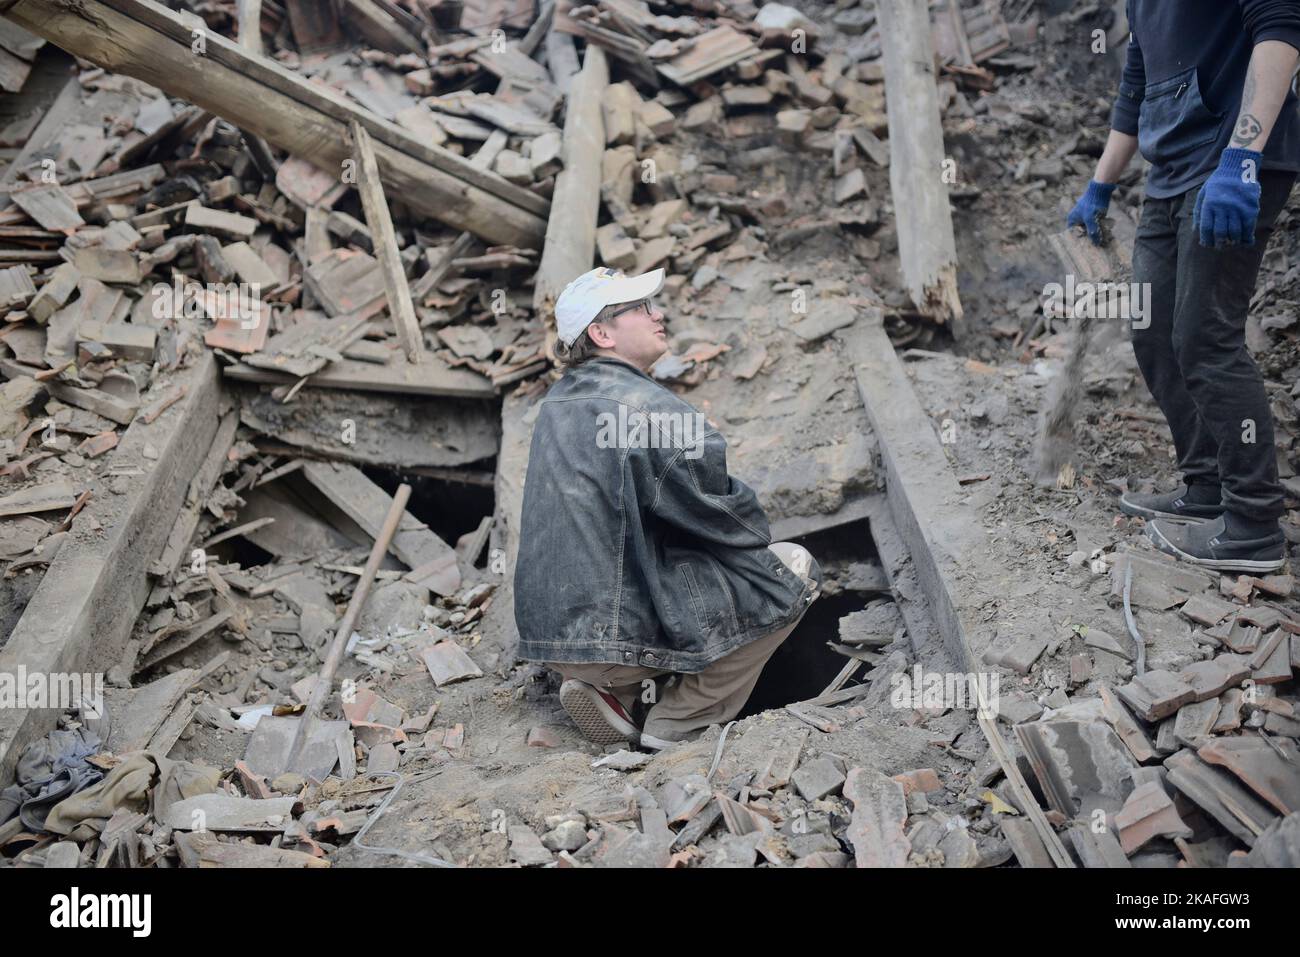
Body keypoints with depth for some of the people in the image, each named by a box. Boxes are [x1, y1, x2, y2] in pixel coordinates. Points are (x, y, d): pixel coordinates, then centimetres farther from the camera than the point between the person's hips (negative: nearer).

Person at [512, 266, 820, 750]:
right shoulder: (648, 408, -16)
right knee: (795, 568, 3)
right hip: (620, 635, -8)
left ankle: (618, 695, 11)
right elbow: (722, 515, -10)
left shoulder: (557, 401, 11)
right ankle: (673, 719, 1)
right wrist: (761, 537, 13)